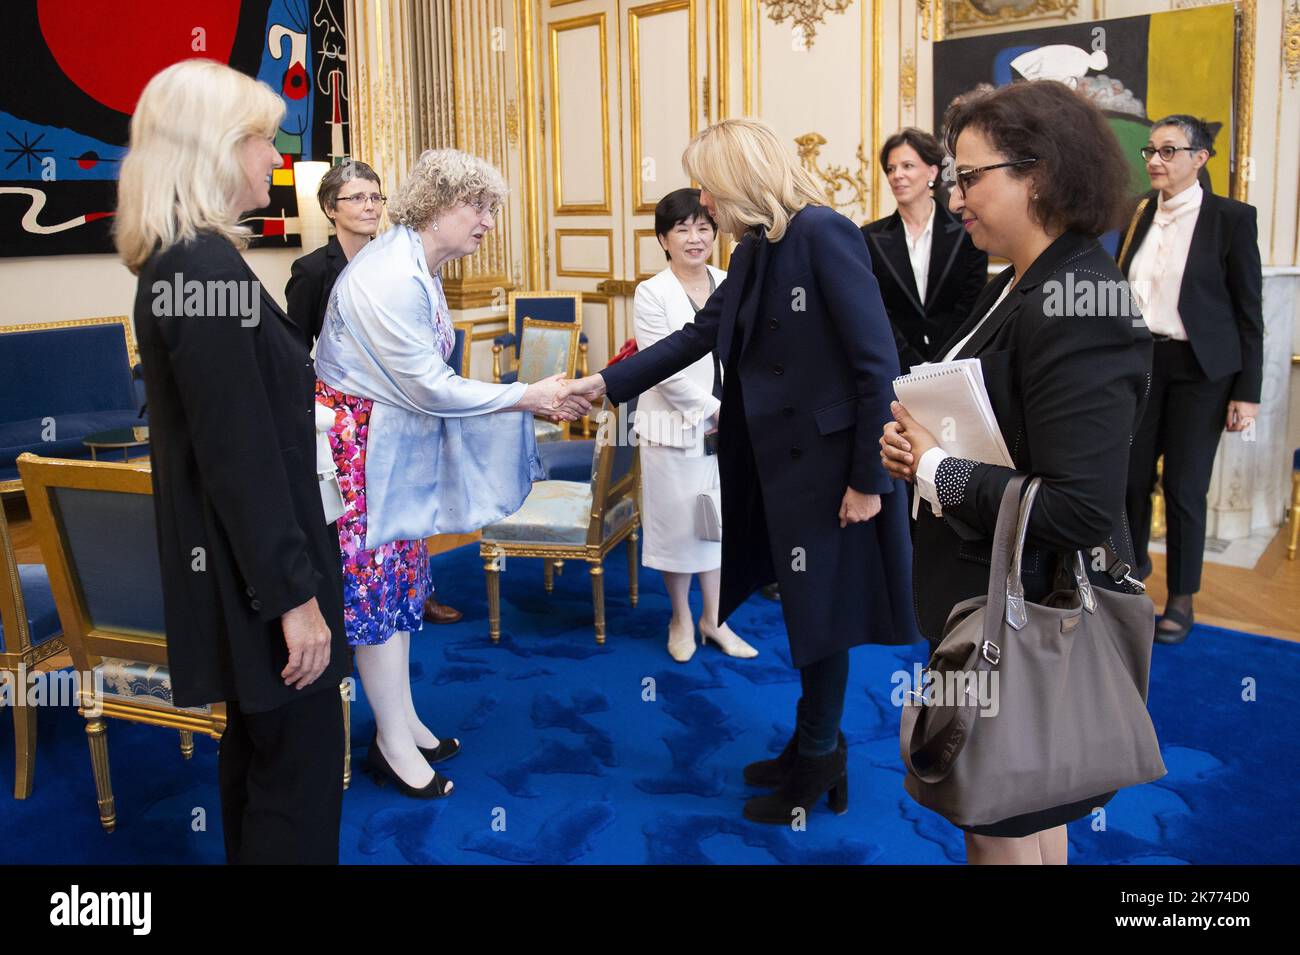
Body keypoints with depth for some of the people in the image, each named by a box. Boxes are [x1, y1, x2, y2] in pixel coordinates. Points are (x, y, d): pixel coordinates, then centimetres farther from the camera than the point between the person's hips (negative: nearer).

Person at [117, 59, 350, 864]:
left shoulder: (179, 263, 11)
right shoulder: (206, 270, -20)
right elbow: (239, 455, -23)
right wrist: (293, 593, -20)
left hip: (237, 564, 10)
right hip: (256, 571, -10)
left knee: (260, 757, 22)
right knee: (300, 776, 2)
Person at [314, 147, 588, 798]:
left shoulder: (420, 270, 8)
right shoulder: (389, 278, -23)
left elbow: (429, 381, 6)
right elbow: (429, 387, -22)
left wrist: (535, 401, 0)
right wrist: (528, 396, -15)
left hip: (398, 444, 10)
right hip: (359, 445, -10)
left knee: (400, 579, 15)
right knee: (377, 586, 0)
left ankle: (401, 721, 29)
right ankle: (393, 744, 14)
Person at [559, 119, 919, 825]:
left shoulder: (823, 233, -17)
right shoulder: (756, 249, 9)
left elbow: (877, 364, -19)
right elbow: (698, 335, 14)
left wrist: (868, 477, -19)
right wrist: (605, 383, 10)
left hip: (829, 461, -8)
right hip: (776, 460, 8)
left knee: (821, 614, 7)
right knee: (804, 608, 18)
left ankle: (817, 759, 26)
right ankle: (814, 747, 34)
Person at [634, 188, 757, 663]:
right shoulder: (652, 293, -9)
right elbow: (665, 370, -14)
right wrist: (715, 409, -13)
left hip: (726, 427, 4)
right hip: (675, 427, -4)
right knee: (678, 522, 7)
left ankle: (714, 619, 28)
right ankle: (681, 618, 27)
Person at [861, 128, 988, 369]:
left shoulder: (966, 232, 2)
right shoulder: (871, 238, 4)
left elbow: (971, 307, -1)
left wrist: (936, 365, -11)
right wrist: (914, 366, -12)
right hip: (895, 370, 1)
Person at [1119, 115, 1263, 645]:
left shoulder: (1231, 218, -7)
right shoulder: (1137, 214, 6)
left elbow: (1248, 311, -6)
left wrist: (1247, 392, -9)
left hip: (1200, 368, -4)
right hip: (1141, 360, 4)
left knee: (1185, 484, 2)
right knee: (1131, 474, 9)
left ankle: (1182, 599, 18)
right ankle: (1135, 561, 34)